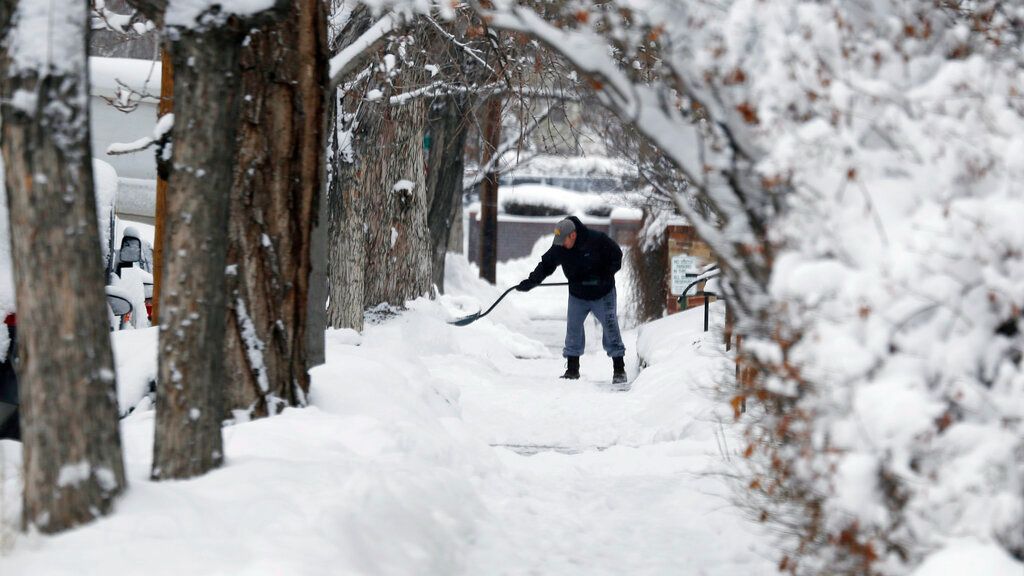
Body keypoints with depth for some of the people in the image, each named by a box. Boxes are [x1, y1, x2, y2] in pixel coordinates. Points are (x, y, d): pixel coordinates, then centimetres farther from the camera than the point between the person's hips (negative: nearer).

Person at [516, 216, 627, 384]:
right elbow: (546, 265, 2)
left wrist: (605, 275, -22)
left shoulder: (597, 240, -22)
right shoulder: (559, 248, -11)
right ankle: (572, 370, 12)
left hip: (603, 294, -4)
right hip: (577, 296, 4)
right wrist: (531, 282, -10)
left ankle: (619, 370, 0)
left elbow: (616, 256, -11)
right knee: (573, 330, 1)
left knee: (610, 330, -6)